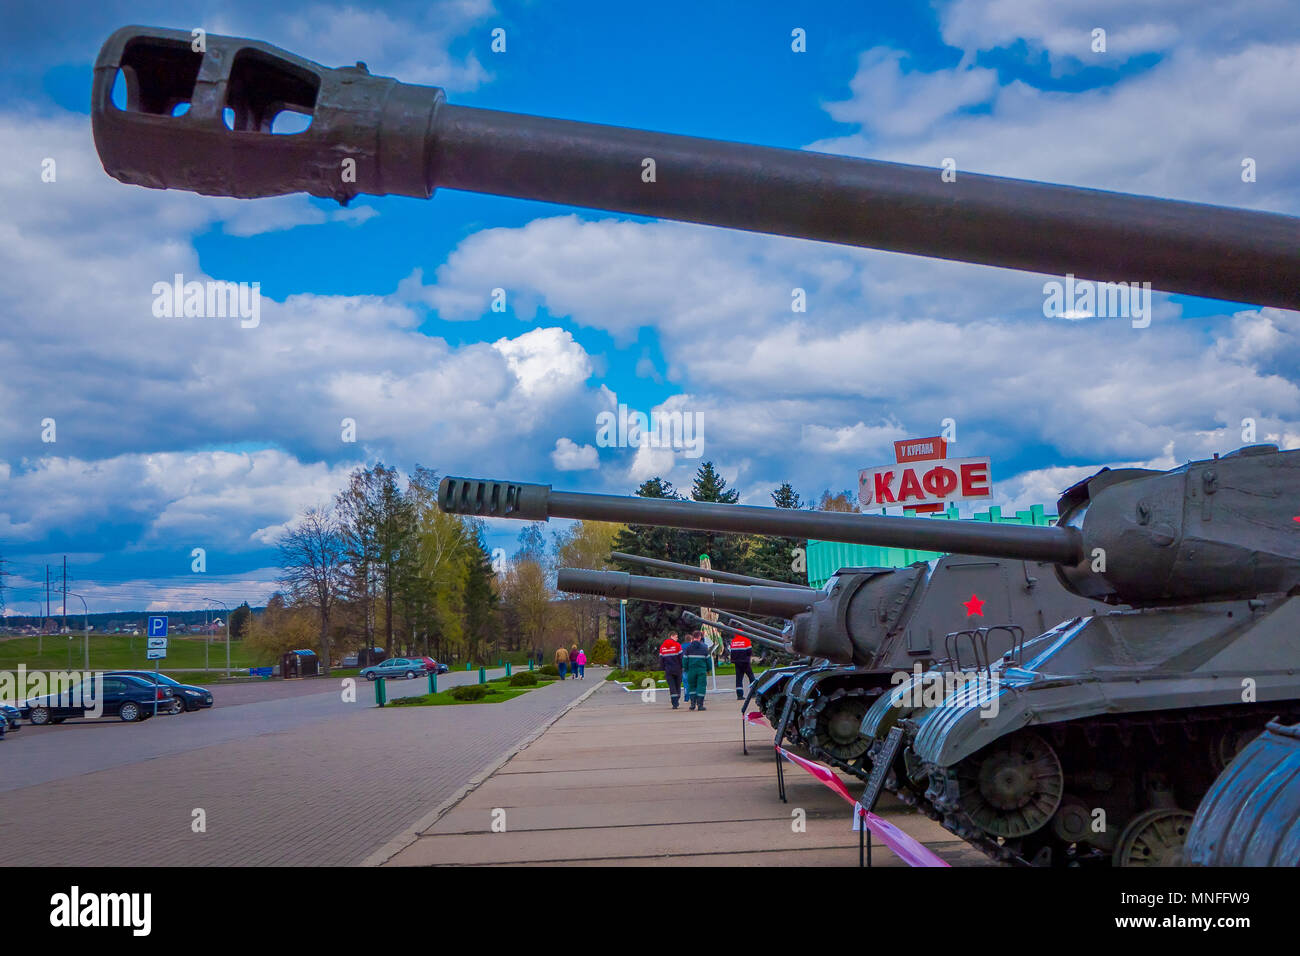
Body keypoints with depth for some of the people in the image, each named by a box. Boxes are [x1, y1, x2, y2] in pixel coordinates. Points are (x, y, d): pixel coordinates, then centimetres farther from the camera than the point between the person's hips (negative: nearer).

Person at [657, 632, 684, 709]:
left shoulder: (662, 647, 6)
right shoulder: (677, 645, -6)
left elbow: (661, 659, 9)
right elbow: (681, 657, -7)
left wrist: (663, 669, 15)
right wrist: (682, 667, 3)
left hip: (668, 670, 2)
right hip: (677, 669, -2)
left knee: (672, 686, 1)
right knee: (678, 685, 14)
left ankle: (674, 704, -8)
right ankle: (676, 701, 17)